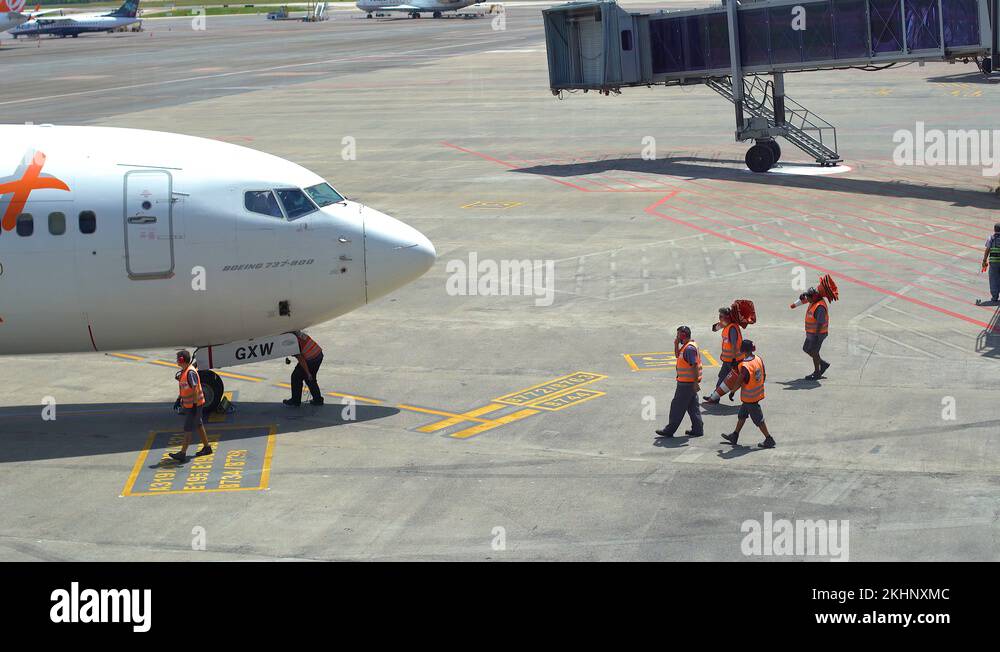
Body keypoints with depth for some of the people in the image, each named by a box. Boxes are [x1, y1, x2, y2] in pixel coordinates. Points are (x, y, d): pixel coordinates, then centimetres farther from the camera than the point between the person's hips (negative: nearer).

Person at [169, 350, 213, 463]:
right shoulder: (184, 371, 8)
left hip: (194, 404, -10)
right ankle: (207, 447, 30)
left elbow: (195, 389, -25)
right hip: (188, 404, 10)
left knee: (188, 428, -8)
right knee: (198, 425, 18)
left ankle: (182, 454, -8)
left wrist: (195, 404, -25)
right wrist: (180, 399, 21)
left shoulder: (190, 372, -23)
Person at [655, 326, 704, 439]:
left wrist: (696, 382, -25)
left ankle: (669, 430, 5)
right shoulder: (686, 346, 12)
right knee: (693, 407, 14)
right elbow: (678, 356, 27)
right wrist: (676, 344, 11)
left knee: (677, 406, -2)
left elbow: (695, 366, -24)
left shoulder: (690, 348, -20)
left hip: (687, 383, -10)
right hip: (689, 383, 10)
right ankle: (697, 429, 18)